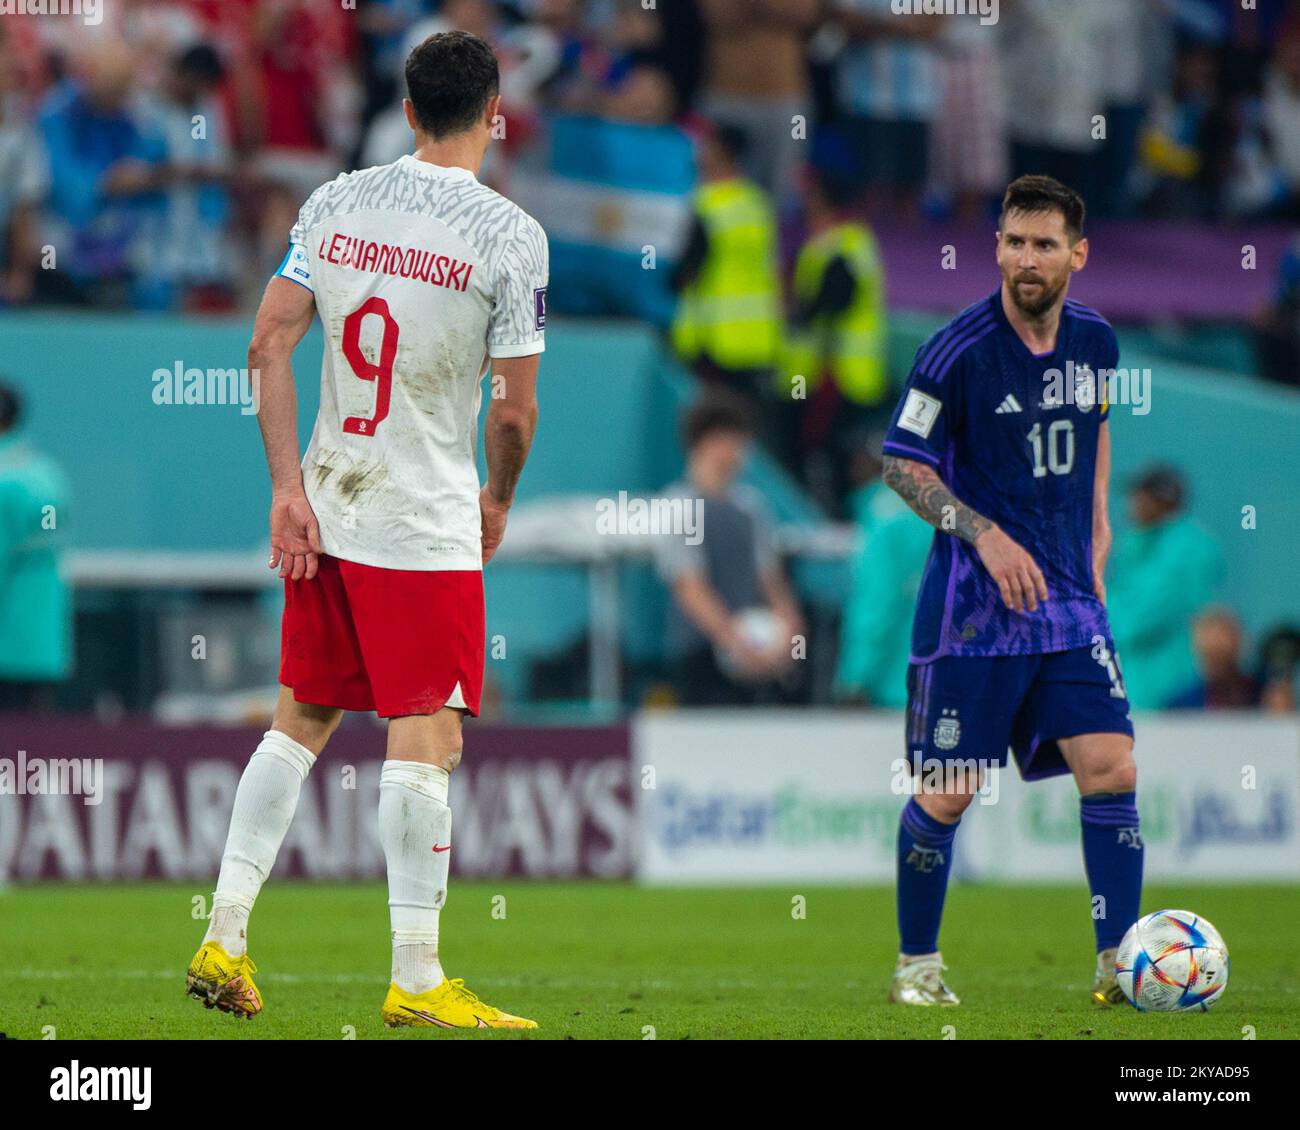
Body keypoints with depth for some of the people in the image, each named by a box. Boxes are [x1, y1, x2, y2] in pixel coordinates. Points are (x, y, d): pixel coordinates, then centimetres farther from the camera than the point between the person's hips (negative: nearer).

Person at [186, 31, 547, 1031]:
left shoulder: (335, 204, 4)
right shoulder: (509, 234, -10)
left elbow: (269, 346, 0)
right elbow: (515, 405, -8)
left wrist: (289, 489, 1)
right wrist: (498, 499, 11)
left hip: (325, 511, 5)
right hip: (428, 526, -5)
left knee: (299, 722, 16)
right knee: (426, 742, -2)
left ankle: (223, 941, 16)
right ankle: (416, 981, -2)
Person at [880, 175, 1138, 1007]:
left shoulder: (1096, 340, 4)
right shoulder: (959, 351, -13)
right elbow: (901, 462, -8)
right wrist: (985, 535, -17)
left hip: (1070, 596, 5)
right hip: (972, 603, -4)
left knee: (1112, 769, -5)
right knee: (946, 792, 0)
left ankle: (1119, 962, 1)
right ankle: (918, 963, 16)